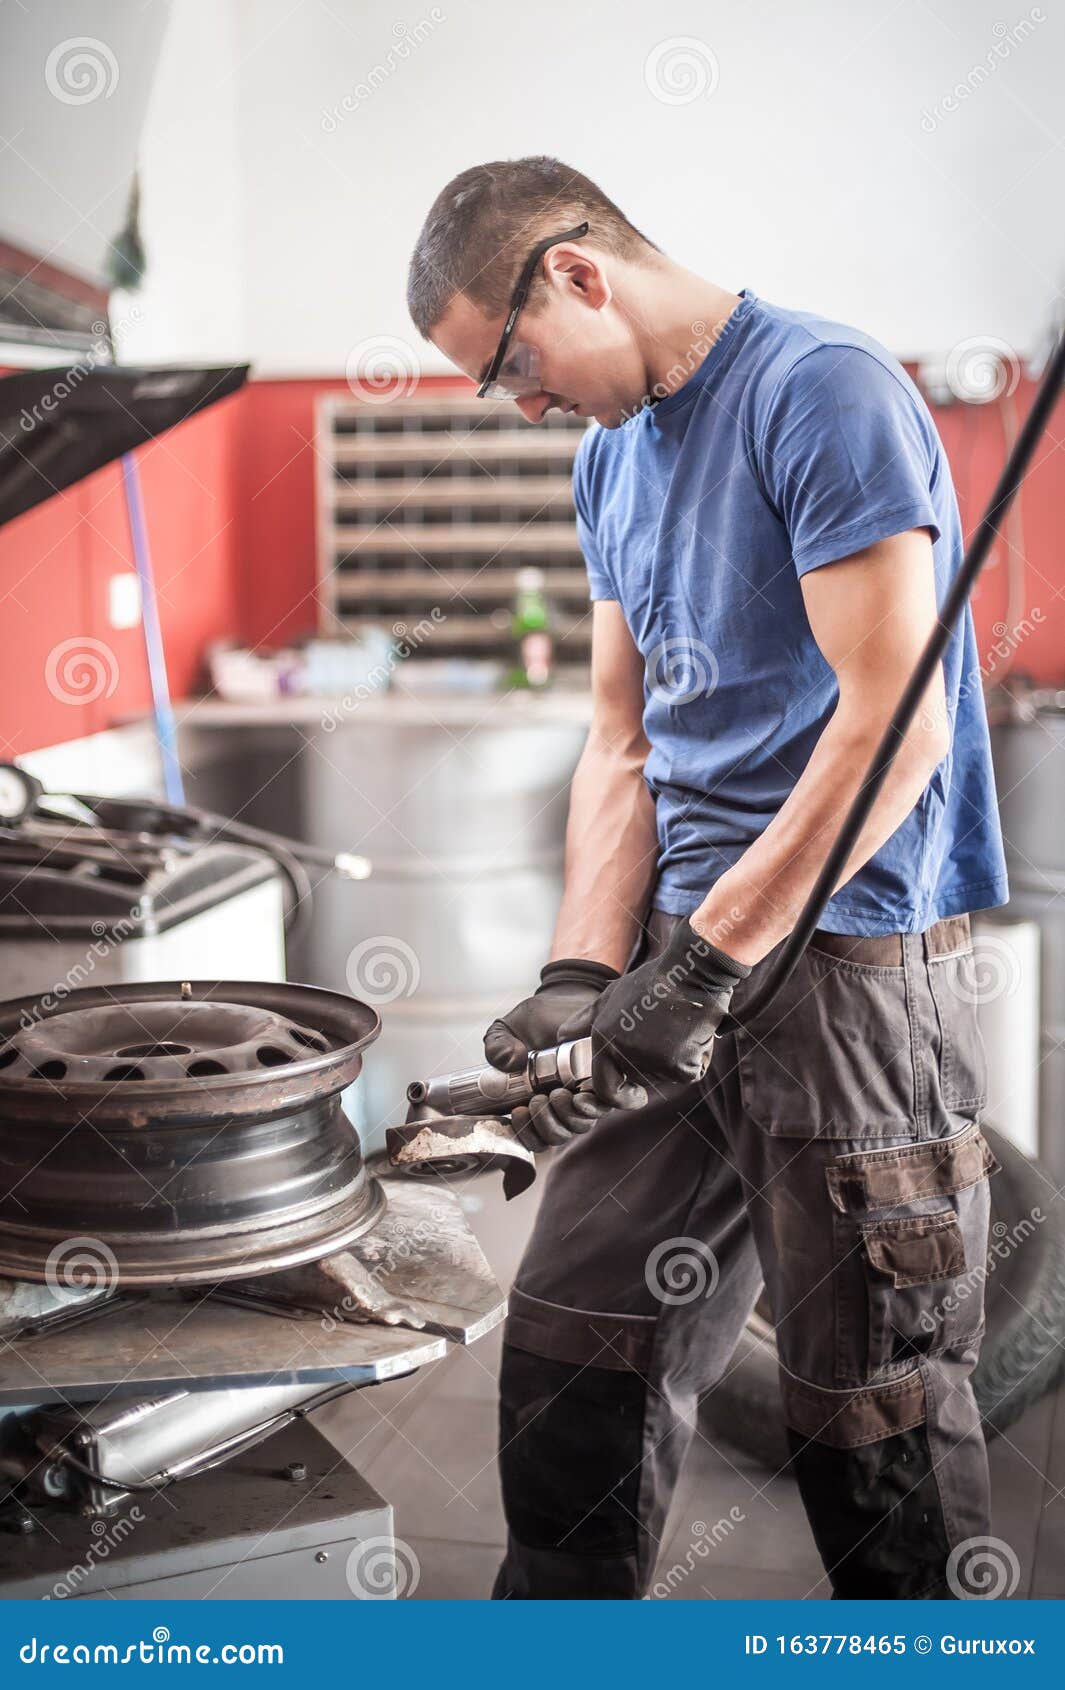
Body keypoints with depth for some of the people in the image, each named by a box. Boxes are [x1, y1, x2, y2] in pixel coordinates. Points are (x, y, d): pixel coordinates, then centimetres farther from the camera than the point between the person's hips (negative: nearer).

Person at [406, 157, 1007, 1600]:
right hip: (694, 961, 8)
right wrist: (582, 976, 0)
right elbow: (624, 746, 14)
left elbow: (894, 721, -18)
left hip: (853, 962, -8)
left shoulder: (825, 393, -10)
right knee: (568, 1347, 10)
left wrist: (705, 959, -18)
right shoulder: (610, 456, 16)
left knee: (869, 1399, 2)